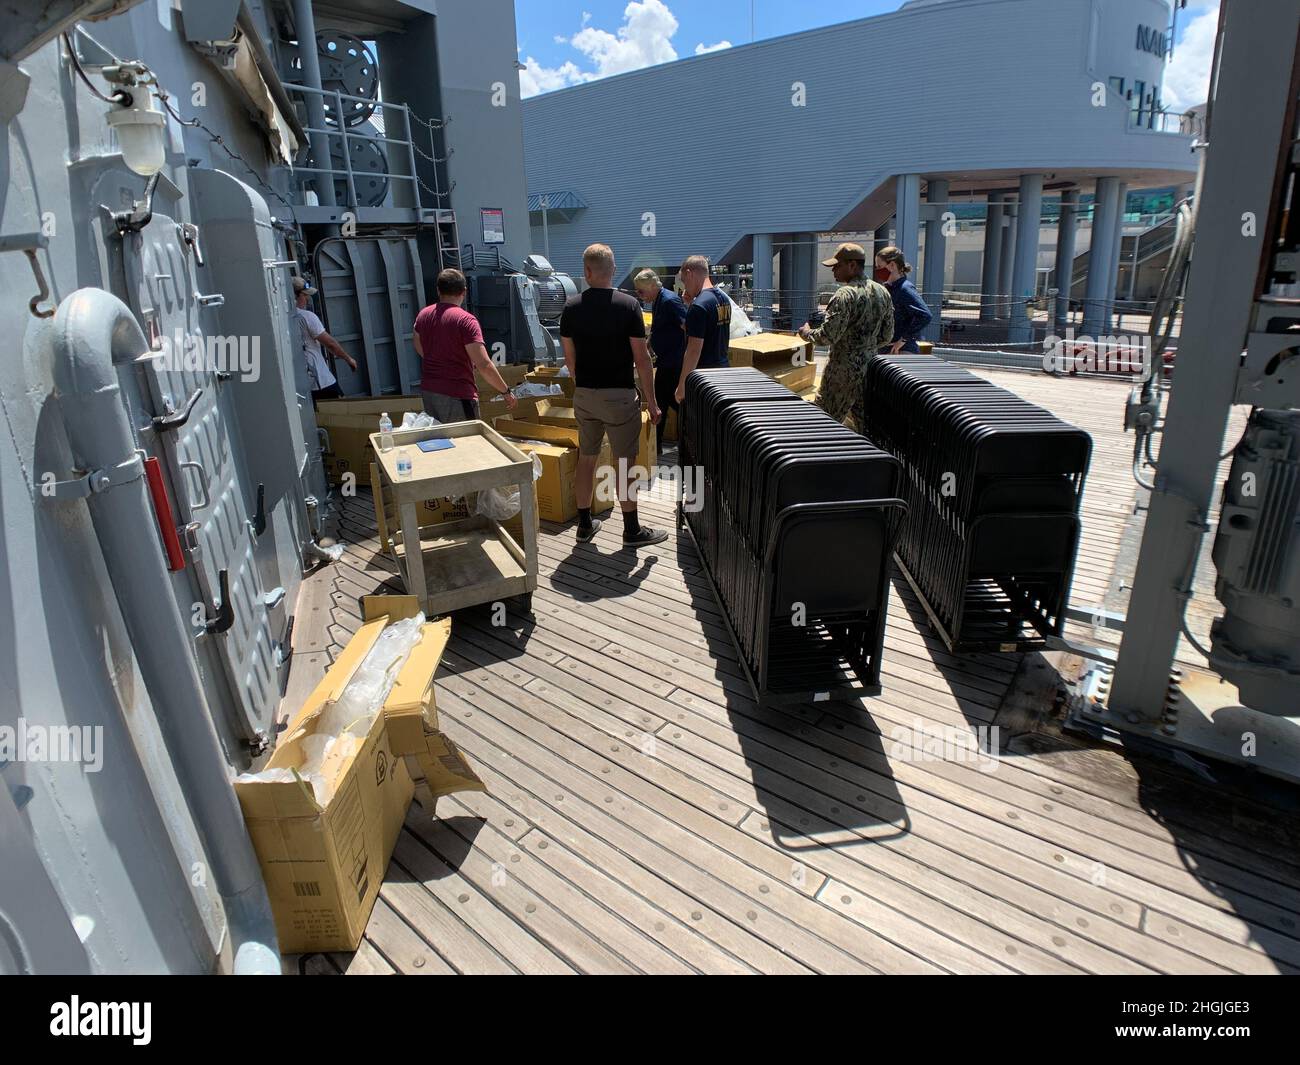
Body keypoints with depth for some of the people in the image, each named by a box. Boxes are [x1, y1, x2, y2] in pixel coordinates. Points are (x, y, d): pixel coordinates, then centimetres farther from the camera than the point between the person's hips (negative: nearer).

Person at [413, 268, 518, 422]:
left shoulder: (423, 315, 6)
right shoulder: (466, 320, -16)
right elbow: (484, 365, -21)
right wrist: (507, 392, -12)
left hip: (428, 391, 7)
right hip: (457, 396, -7)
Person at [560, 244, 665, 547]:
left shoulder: (571, 306, 1)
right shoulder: (628, 305, -10)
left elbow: (569, 357, 7)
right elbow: (641, 358, -11)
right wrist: (651, 401, -4)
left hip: (584, 395, 4)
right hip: (619, 395, -4)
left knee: (586, 458, 14)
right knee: (625, 463, 3)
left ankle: (585, 524, 23)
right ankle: (632, 530, 12)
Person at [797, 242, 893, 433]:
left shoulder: (845, 295, -16)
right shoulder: (883, 293, 8)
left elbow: (828, 336, -21)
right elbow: (887, 334, 13)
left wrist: (807, 333, -2)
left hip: (844, 369, -8)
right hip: (871, 366, 8)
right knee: (865, 423, 13)